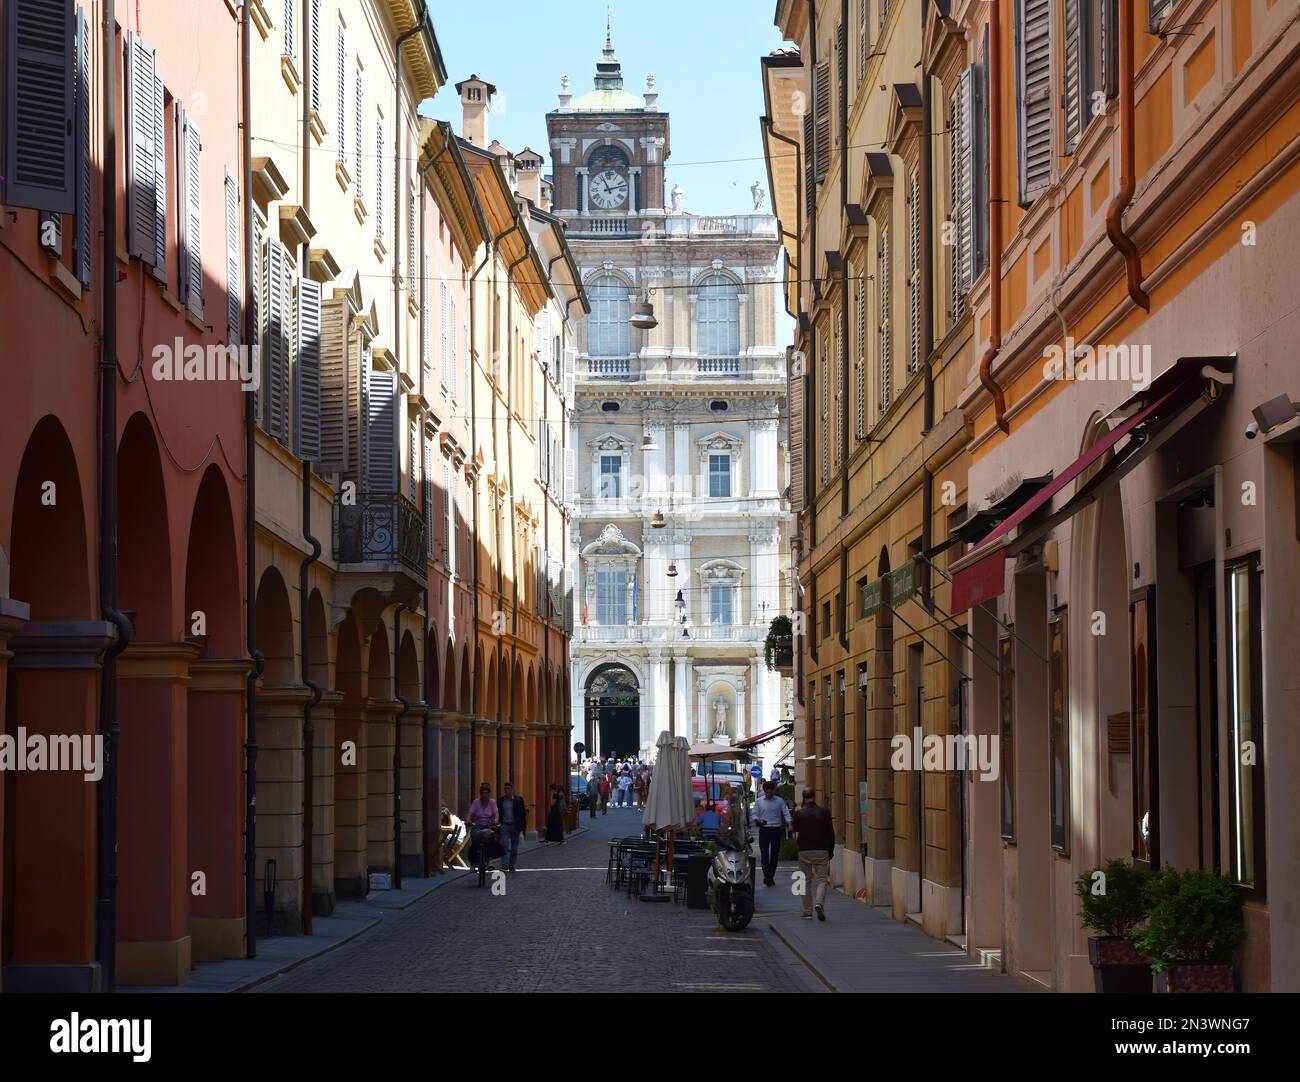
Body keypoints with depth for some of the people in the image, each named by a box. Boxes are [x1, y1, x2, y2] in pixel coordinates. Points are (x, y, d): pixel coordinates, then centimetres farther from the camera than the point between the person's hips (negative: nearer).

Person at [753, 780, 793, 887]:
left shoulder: (779, 801, 4)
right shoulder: (759, 801, 6)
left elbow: (786, 813, -2)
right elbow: (754, 815, 7)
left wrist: (789, 824, -19)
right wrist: (759, 820, -15)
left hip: (776, 830, 0)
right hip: (764, 830, 0)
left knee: (774, 854, 4)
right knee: (764, 854, -11)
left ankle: (771, 877, 14)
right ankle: (766, 876, -15)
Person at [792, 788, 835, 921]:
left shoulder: (799, 813, -3)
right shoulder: (824, 812, -2)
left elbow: (795, 831, 11)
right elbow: (831, 834, 3)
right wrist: (831, 850, 12)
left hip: (804, 851, 0)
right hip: (821, 851, 0)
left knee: (806, 881, 10)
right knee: (822, 879, 3)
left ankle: (807, 911, 9)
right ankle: (819, 903, -21)